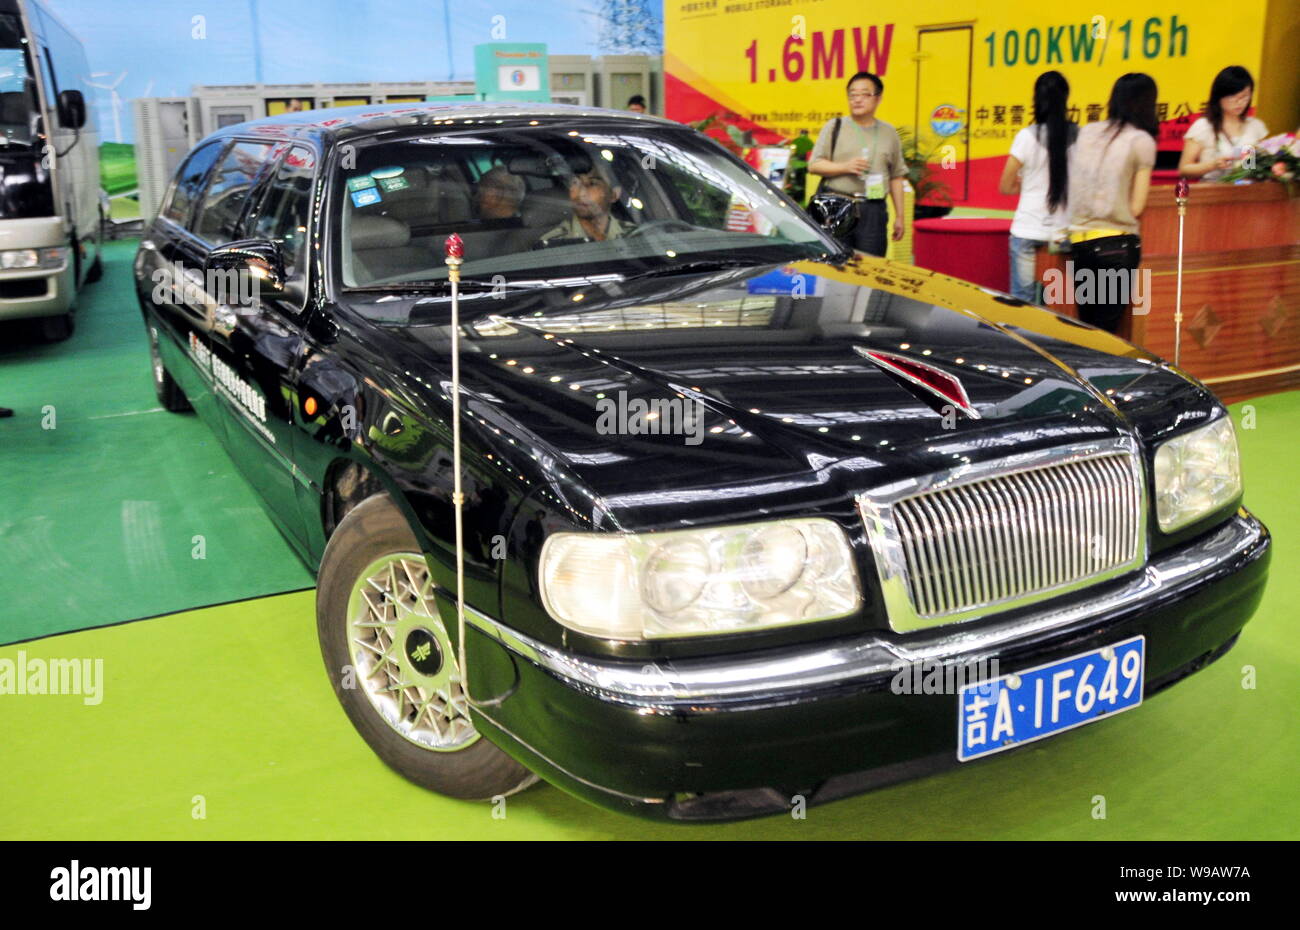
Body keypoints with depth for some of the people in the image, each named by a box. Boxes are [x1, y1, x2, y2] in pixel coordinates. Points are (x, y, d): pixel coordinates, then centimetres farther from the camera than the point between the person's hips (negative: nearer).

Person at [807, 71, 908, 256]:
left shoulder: (889, 133, 15)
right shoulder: (834, 127, 8)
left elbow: (896, 177, 15)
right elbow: (813, 165, 4)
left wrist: (899, 216, 11)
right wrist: (845, 167, -11)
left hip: (873, 211, 2)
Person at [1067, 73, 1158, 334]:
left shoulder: (1086, 133, 10)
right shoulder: (1142, 141, -3)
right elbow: (1136, 207, -5)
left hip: (1079, 240, 5)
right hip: (1117, 242, -4)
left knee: (1086, 324, 12)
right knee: (1107, 329, -1)